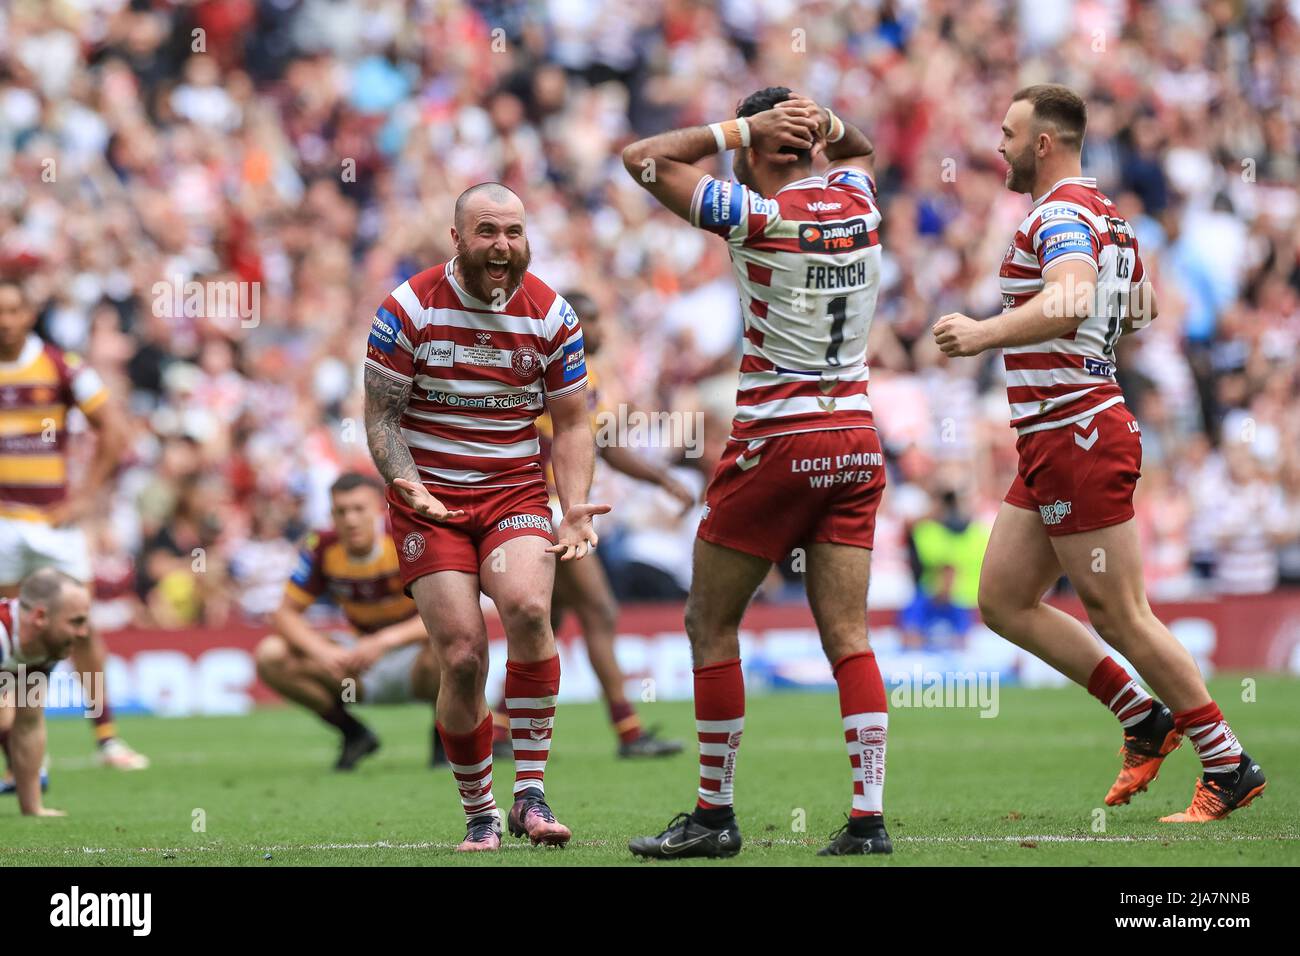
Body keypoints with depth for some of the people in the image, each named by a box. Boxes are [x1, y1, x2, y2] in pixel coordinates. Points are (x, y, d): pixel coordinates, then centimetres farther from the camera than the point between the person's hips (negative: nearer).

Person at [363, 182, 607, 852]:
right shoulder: (409, 309, -6)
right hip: (432, 500, -1)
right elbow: (381, 415, -1)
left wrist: (575, 507, -6)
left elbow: (570, 424, 10)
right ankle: (479, 814, 9)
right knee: (462, 659, -12)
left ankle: (531, 792, -20)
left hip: (517, 491, 1)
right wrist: (406, 484, -20)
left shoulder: (551, 315, 1)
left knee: (527, 607, -28)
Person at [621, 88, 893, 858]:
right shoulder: (857, 203, 5)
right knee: (849, 636, 3)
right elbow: (857, 147, 30)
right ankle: (869, 817, -5)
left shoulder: (758, 216, -12)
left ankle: (715, 814, 8)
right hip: (855, 441, 6)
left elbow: (643, 157, -5)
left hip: (776, 444, -6)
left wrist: (744, 128, -5)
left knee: (711, 625, 6)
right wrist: (821, 122, 8)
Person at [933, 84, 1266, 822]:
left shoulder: (1061, 215, -15)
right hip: (1055, 444, 10)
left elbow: (1071, 301, -35)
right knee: (1004, 601, 11)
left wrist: (987, 333, -46)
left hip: (1077, 440, -10)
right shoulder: (1108, 217, 17)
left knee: (1120, 617, -5)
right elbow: (1142, 309, 29)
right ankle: (1145, 718, 15)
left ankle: (1230, 767, 2)